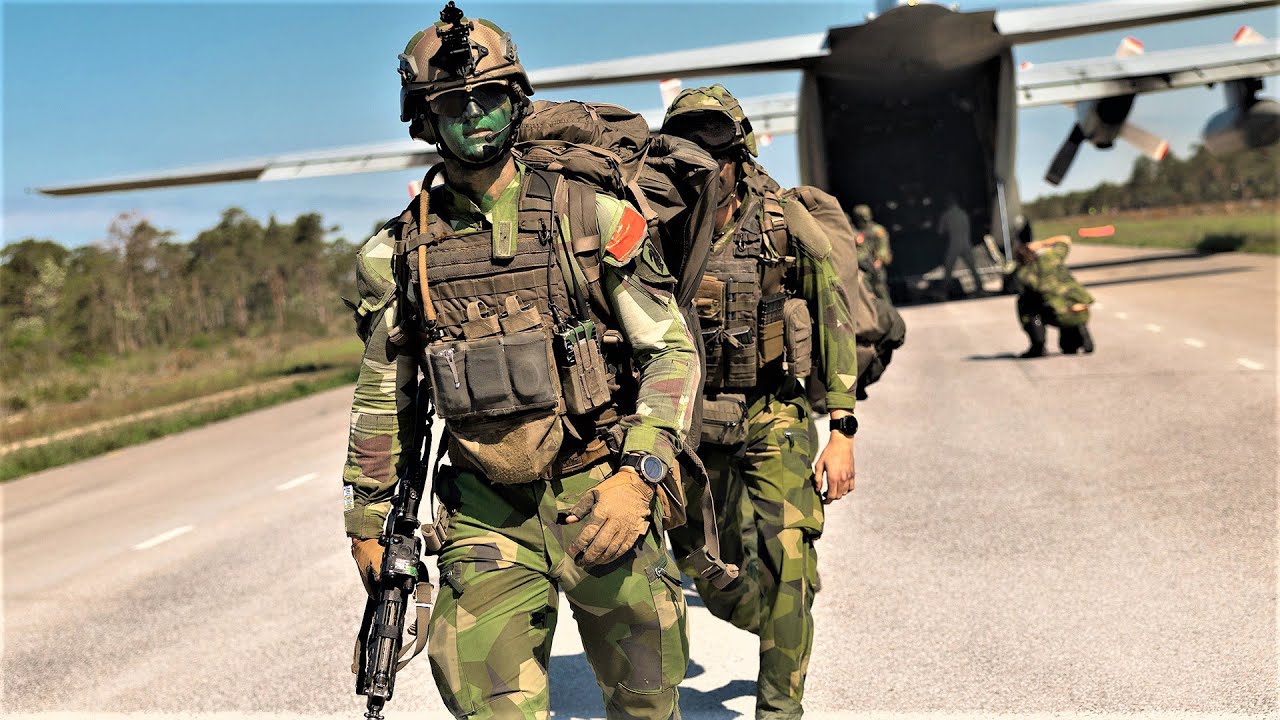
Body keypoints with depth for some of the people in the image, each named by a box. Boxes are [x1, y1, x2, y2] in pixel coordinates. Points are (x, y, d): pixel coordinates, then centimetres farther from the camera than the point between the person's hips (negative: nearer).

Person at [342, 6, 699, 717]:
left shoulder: (590, 217, -4)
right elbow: (383, 394, 13)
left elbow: (675, 349, -5)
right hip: (486, 515, 1)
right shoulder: (400, 252, 3)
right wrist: (368, 518, 14)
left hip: (600, 497, -1)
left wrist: (639, 475, -16)